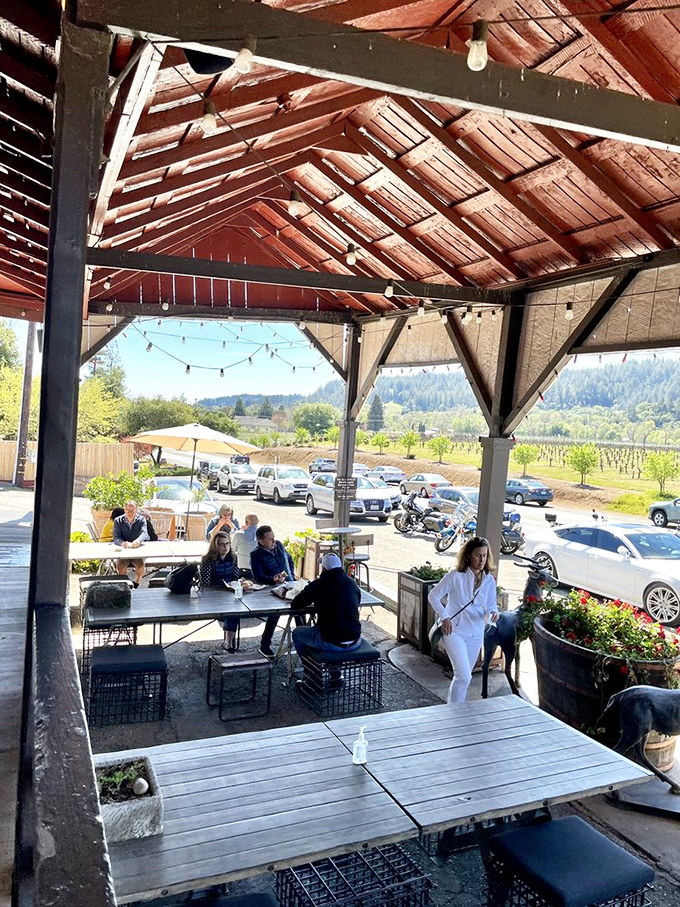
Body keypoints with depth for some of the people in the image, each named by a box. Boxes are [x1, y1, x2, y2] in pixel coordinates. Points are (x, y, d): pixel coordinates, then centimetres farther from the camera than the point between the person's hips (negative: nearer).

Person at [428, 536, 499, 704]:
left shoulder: (489, 580, -2)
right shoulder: (455, 576, -15)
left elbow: (491, 604, 6)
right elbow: (433, 596, -9)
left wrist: (493, 613, -17)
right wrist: (445, 617, -19)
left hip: (476, 634, 5)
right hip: (454, 632, -5)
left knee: (464, 676, 15)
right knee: (464, 676, -13)